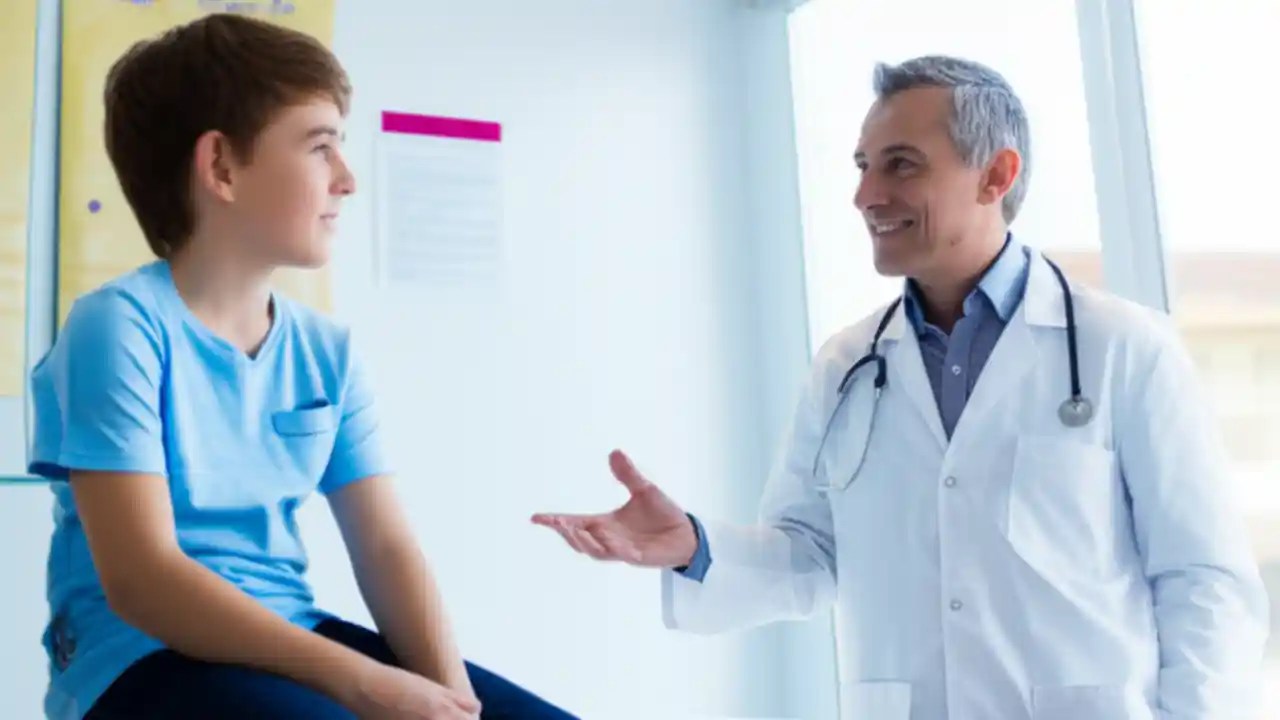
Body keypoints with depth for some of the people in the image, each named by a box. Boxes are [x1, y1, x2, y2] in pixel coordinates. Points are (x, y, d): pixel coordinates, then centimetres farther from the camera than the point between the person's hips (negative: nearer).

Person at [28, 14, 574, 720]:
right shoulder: (121, 327, -12)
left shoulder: (328, 351, 7)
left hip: (291, 642, 6)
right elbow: (141, 581, -19)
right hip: (149, 657, -6)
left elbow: (384, 546, 3)